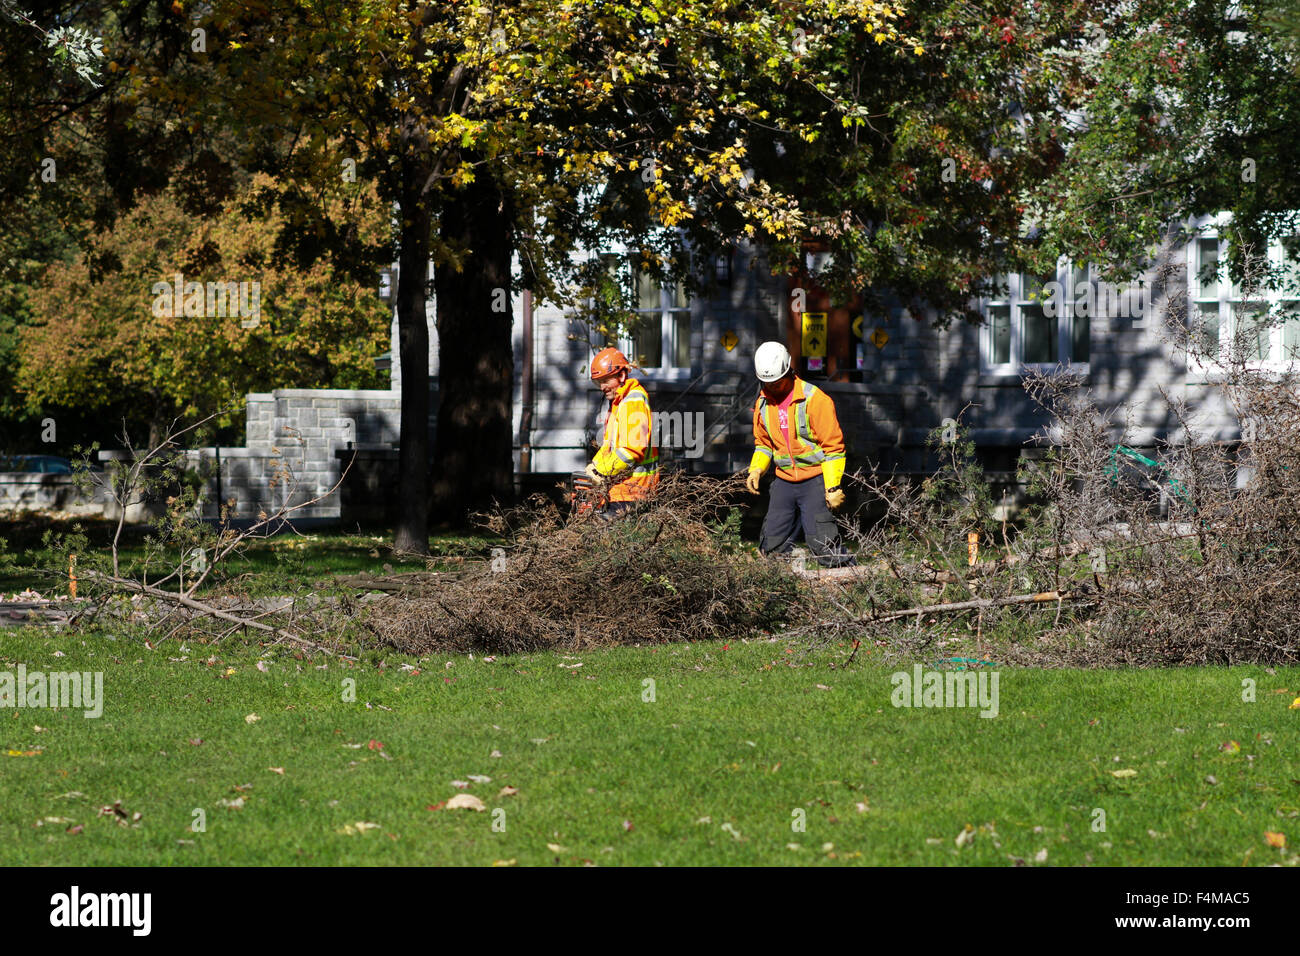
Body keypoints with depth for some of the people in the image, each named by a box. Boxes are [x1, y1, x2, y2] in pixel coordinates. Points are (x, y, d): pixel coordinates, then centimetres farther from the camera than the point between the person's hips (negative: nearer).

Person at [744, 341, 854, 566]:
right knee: (771, 547, 1)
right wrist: (755, 470, 2)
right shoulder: (763, 403, 6)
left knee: (821, 543, -16)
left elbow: (833, 446, -11)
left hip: (815, 480, -6)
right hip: (784, 481, 6)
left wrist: (833, 488, -15)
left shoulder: (815, 400, -13)